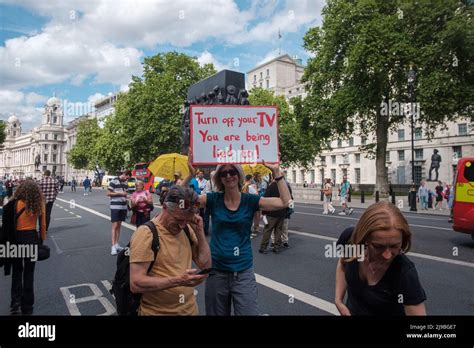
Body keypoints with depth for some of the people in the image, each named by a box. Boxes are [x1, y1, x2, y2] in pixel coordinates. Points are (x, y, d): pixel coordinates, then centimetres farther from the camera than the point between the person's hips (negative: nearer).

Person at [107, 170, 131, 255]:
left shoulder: (125, 183, 11)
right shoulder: (113, 181, -9)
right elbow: (108, 193, -10)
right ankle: (113, 246, -4)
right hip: (115, 206, -6)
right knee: (115, 226, -6)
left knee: (119, 226, 11)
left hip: (123, 207, 6)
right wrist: (120, 193, -18)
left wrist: (126, 197, 5)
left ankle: (117, 244, 18)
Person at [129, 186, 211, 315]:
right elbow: (136, 284, -23)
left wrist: (199, 232, -11)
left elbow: (205, 265, -1)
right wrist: (178, 281, -31)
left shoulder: (187, 229, 0)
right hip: (157, 311, -6)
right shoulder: (146, 233, -19)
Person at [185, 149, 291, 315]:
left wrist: (276, 172, -17)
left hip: (243, 272, -1)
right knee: (216, 313, 18)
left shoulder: (250, 201, -4)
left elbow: (285, 202, -12)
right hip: (216, 271, 1)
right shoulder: (213, 199, -4)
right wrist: (191, 174, -24)